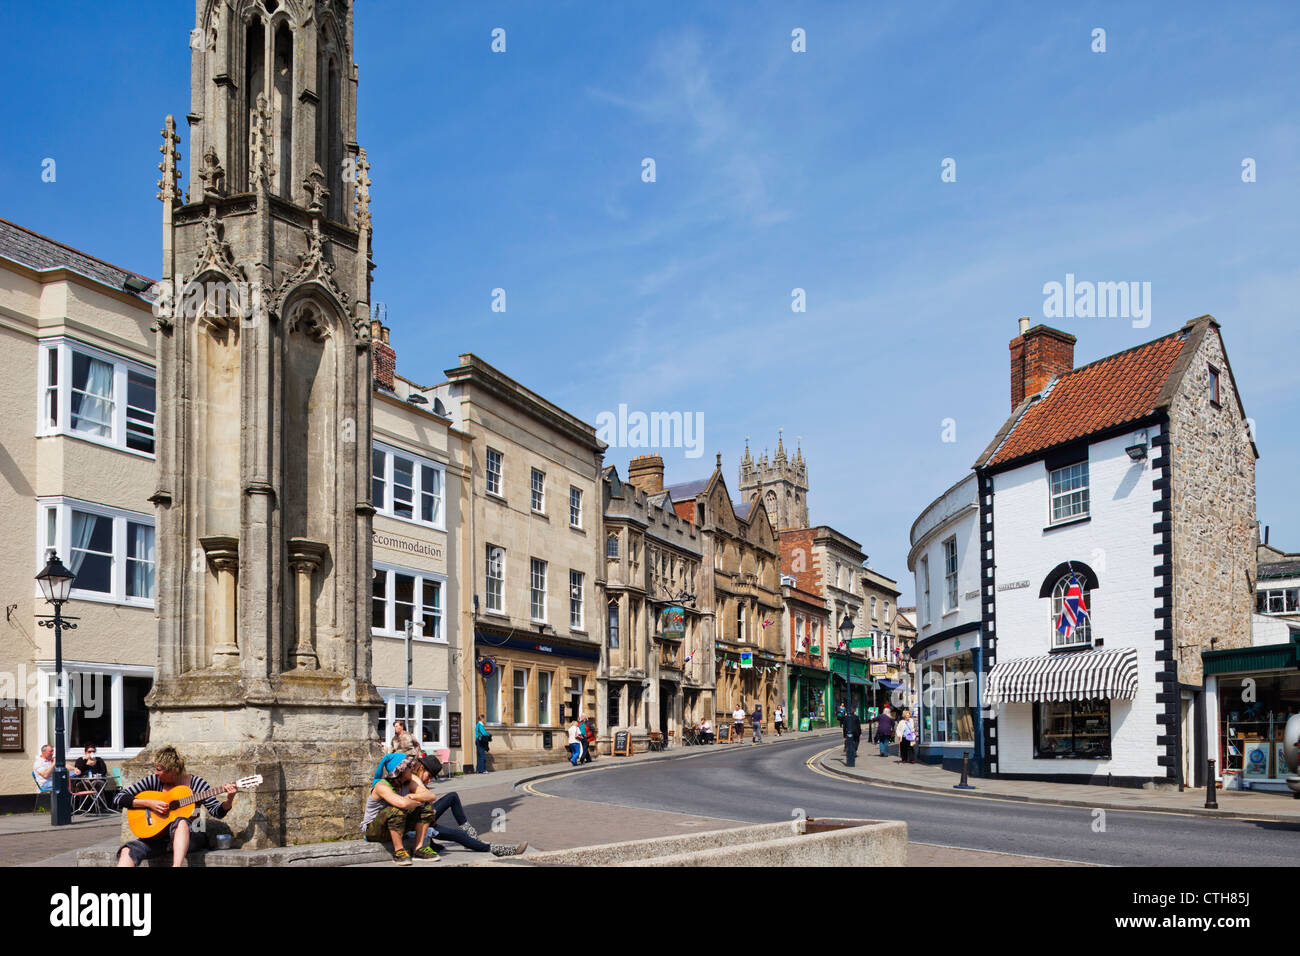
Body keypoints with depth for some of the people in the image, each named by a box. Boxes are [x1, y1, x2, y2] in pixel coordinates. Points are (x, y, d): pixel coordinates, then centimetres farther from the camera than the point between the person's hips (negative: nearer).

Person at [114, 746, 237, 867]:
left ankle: (177, 864, -52)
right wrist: (149, 803, -9)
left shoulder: (196, 783, 0)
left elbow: (217, 812, -2)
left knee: (180, 822, -38)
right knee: (128, 851, -27)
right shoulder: (154, 781, 4)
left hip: (191, 836, -2)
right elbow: (118, 798, 4)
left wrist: (229, 801, -24)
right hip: (159, 836, 2)